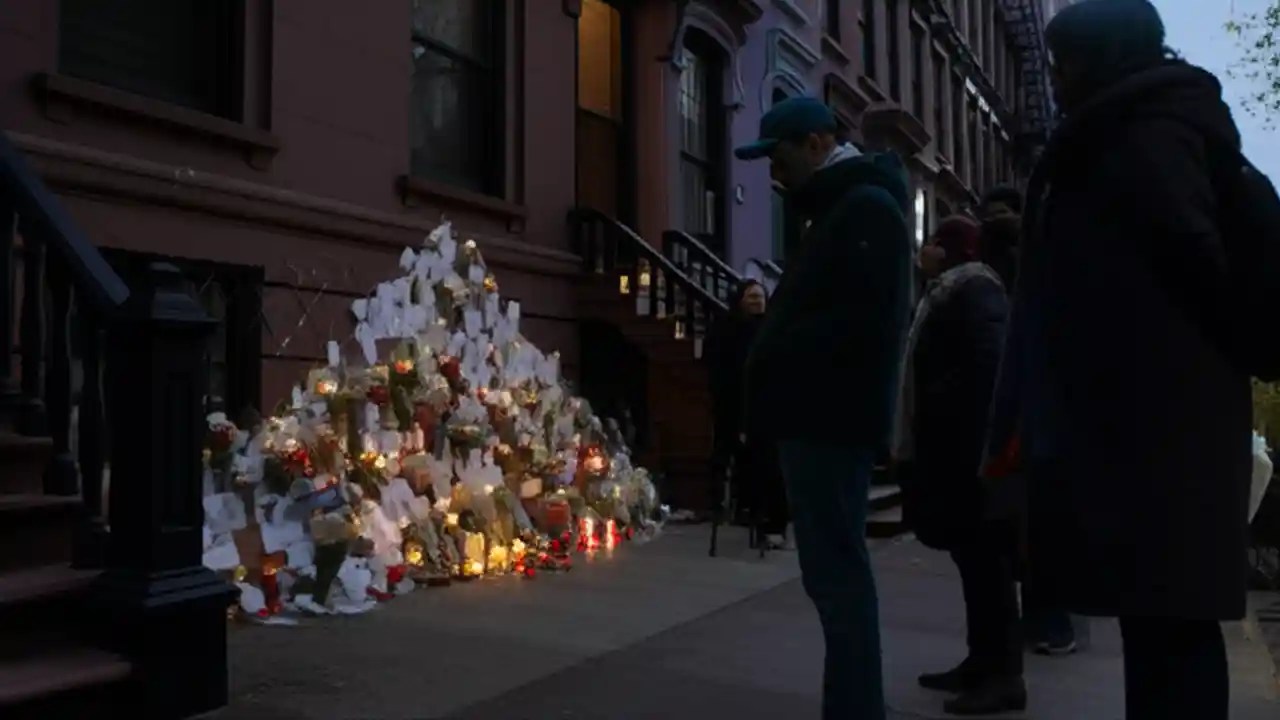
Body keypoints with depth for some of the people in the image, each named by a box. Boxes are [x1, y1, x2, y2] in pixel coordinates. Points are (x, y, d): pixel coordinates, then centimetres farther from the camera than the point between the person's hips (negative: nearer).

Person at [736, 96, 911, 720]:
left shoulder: (867, 207, -10)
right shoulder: (842, 209, 22)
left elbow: (862, 319, -22)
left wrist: (778, 364, -13)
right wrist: (778, 368, 8)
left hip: (829, 419, -10)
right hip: (820, 416, 10)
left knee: (836, 572, -8)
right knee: (835, 571, 13)